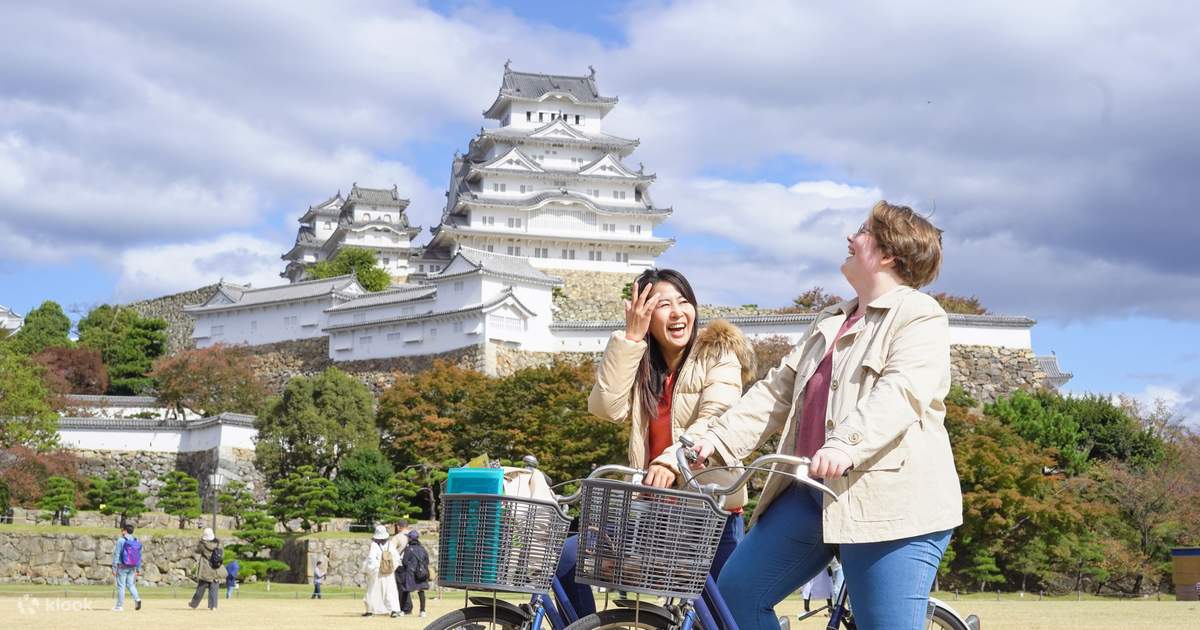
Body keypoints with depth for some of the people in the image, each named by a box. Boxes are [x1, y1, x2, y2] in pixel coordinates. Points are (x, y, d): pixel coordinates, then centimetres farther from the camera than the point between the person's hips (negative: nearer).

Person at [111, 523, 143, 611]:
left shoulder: (121, 541, -10)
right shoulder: (137, 542, 6)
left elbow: (116, 555, -12)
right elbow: (139, 557, 9)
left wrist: (114, 568, -8)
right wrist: (138, 569, 14)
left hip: (122, 567, -5)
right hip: (132, 568, 5)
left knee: (121, 586, 1)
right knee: (130, 585, 12)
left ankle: (120, 605, 4)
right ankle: (137, 599, -11)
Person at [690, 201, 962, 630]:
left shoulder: (920, 316, -2)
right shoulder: (829, 322, 24)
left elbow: (903, 392, -20)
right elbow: (777, 390, 20)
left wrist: (845, 445, -35)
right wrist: (720, 438, 7)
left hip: (889, 498, -8)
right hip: (812, 491, 9)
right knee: (735, 593, 4)